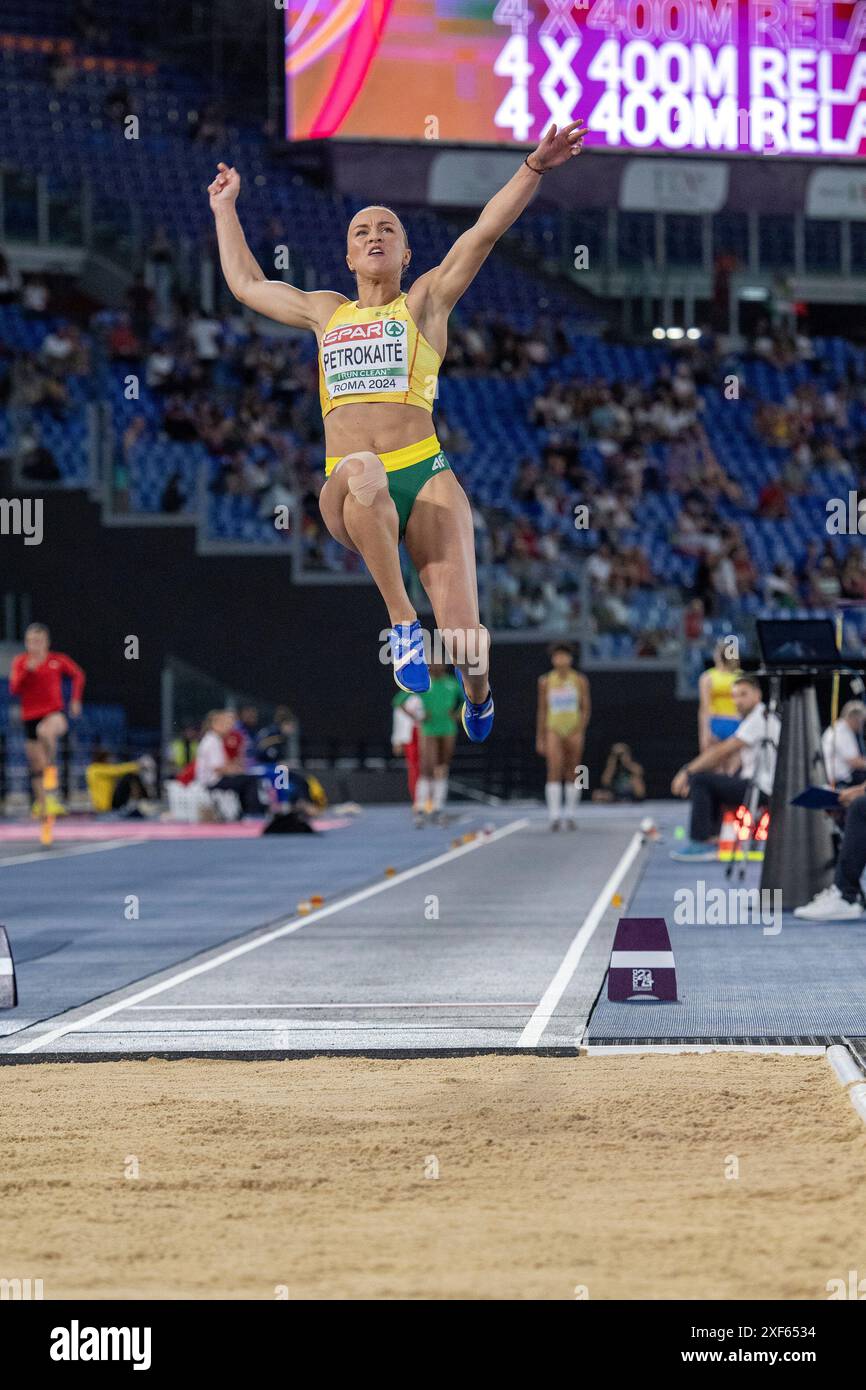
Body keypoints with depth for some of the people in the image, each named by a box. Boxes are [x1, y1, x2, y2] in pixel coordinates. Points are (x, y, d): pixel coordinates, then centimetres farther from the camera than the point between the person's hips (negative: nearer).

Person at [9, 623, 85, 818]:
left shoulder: (57, 660, -2)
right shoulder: (20, 662, 0)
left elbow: (78, 675, 14)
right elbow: (14, 689, -9)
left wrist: (75, 700, 8)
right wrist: (27, 671, -22)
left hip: (55, 714, -3)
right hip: (30, 718, 3)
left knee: (45, 731, -40)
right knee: (36, 766, 6)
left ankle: (52, 768, -23)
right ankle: (42, 804, 17)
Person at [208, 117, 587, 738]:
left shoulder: (426, 301, 15)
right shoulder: (325, 311, 24)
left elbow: (485, 232, 4)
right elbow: (246, 283, 38)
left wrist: (534, 168, -6)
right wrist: (226, 210, 46)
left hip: (425, 477, -2)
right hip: (351, 495, 2)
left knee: (462, 638, -15)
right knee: (361, 472, -40)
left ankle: (477, 693, 25)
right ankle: (401, 619, -26)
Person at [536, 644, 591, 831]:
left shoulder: (580, 680, 2)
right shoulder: (546, 682, 4)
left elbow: (585, 708, 3)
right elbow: (542, 710, 9)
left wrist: (580, 731, -10)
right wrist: (540, 738, 7)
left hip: (574, 730, 1)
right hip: (553, 729, -1)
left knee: (572, 774, 5)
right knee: (554, 770, -17)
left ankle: (571, 815, 17)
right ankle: (554, 815, -22)